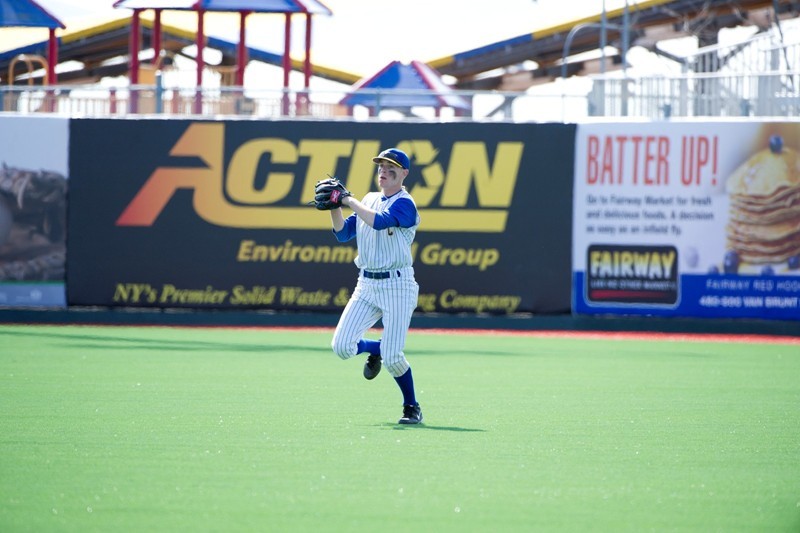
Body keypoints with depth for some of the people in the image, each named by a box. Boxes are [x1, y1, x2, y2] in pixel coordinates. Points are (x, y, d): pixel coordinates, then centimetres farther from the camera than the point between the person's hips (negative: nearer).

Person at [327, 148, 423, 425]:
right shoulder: (369, 200, 14)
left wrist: (350, 200, -18)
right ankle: (375, 349, 26)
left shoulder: (404, 204, -8)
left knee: (391, 357, -11)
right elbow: (342, 233, 13)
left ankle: (412, 407, 10)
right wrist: (334, 206, -3)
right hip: (366, 285, 6)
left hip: (397, 286, -6)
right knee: (342, 347, -7)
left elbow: (379, 221, -26)